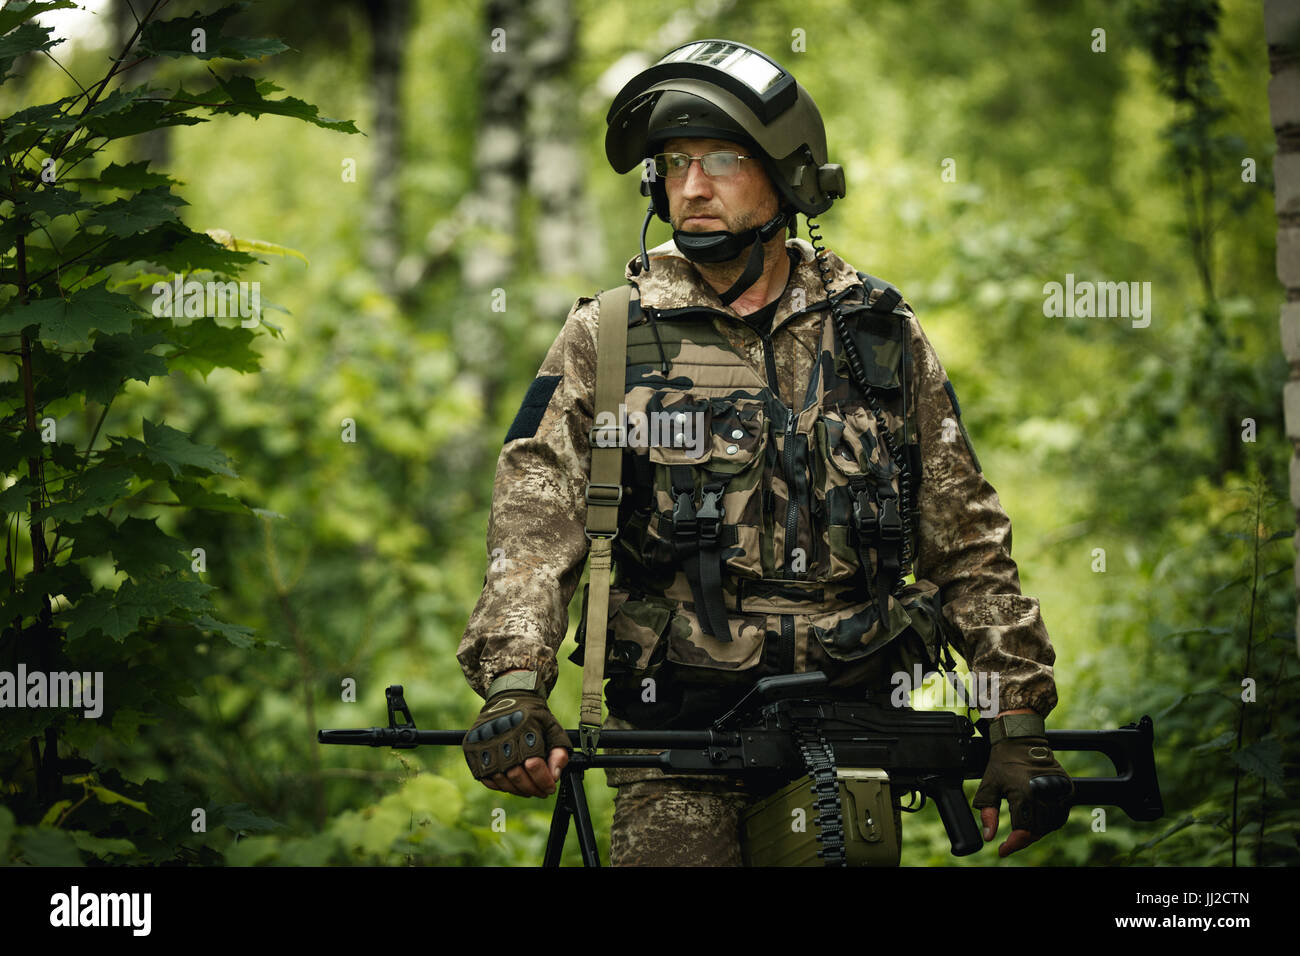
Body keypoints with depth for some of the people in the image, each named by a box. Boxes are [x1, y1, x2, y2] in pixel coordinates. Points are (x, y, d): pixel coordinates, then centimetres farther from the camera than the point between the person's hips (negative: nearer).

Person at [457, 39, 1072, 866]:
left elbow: (969, 544, 10)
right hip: (673, 735, -1)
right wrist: (513, 685, -23)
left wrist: (1022, 728, 4)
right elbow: (536, 523, -7)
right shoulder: (607, 337, 4)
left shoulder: (883, 336, 8)